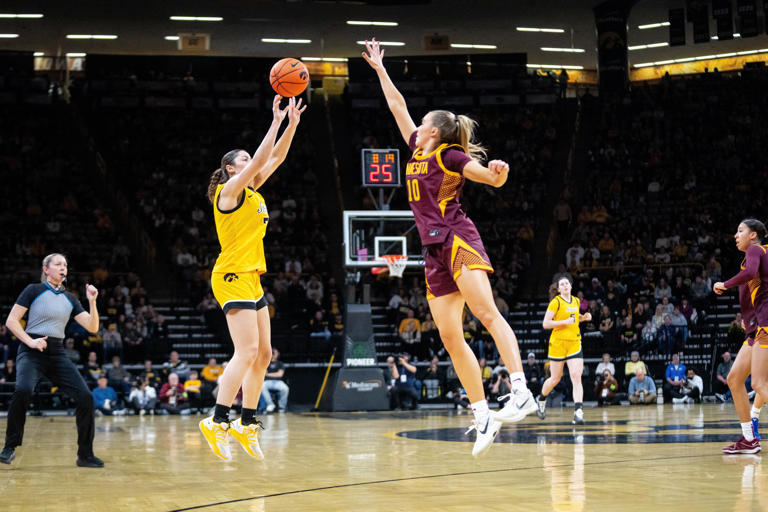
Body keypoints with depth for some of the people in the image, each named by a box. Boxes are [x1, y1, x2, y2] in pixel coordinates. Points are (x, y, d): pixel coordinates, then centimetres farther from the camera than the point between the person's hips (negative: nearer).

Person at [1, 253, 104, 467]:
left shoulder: (70, 298, 13)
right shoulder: (34, 290, 1)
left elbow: (92, 327, 7)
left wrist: (92, 302, -7)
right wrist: (30, 341, -16)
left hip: (57, 354, 5)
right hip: (32, 353, -5)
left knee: (85, 397, -9)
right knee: (23, 390, -32)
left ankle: (85, 455, 3)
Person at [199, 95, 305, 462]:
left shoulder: (250, 191, 17)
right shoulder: (229, 191, -6)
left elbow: (275, 159, 20)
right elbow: (262, 159, -15)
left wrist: (292, 124, 12)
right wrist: (276, 121, -10)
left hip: (251, 279, 10)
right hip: (233, 277, -10)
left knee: (263, 354, 7)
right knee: (247, 351, -19)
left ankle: (247, 425, 12)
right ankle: (217, 422, -20)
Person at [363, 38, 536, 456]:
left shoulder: (449, 155, 0)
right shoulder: (417, 152, 20)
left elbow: (490, 177, -10)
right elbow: (397, 105, 30)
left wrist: (499, 172, -32)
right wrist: (379, 68, 37)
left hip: (457, 239, -8)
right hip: (435, 252, 8)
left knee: (486, 313, -23)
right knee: (450, 336, -1)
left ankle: (521, 391, -35)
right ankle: (482, 416, -2)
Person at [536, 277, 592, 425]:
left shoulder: (576, 301, 11)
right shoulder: (555, 302, -7)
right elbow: (545, 324, -12)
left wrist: (583, 317, 9)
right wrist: (564, 322, -21)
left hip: (574, 343, 4)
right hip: (558, 343, -4)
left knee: (577, 377, -13)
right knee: (555, 379, 7)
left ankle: (578, 413, -20)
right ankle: (542, 399, 38)